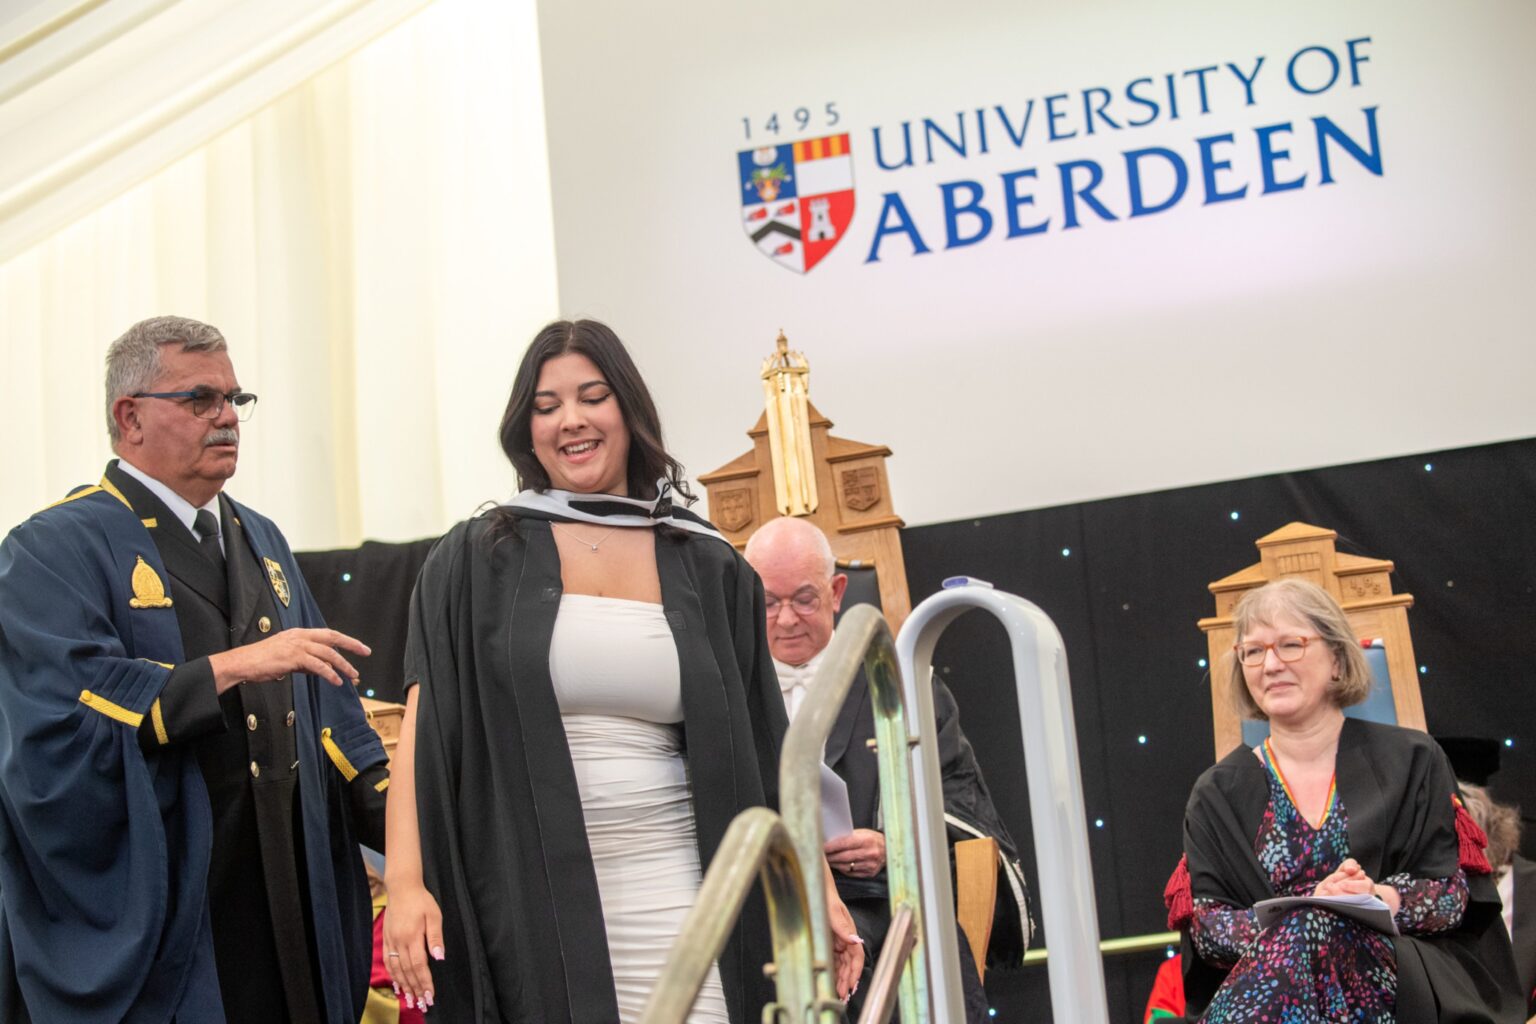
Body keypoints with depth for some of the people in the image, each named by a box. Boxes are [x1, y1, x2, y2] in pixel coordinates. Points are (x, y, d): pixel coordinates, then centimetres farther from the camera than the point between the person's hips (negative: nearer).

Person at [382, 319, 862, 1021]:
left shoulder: (709, 569, 10)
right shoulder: (475, 563, 6)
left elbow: (762, 751, 11)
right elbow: (425, 727, -2)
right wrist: (404, 880, -14)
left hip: (674, 899, 1)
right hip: (532, 905, -1)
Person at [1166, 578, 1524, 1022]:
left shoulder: (1411, 761, 11)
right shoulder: (1217, 793, 12)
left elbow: (1456, 894, 5)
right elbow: (1206, 927, 3)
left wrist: (1380, 899, -17)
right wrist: (1304, 910, -16)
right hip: (1266, 974, 1)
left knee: (1303, 939, -35)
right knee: (1300, 929, -37)